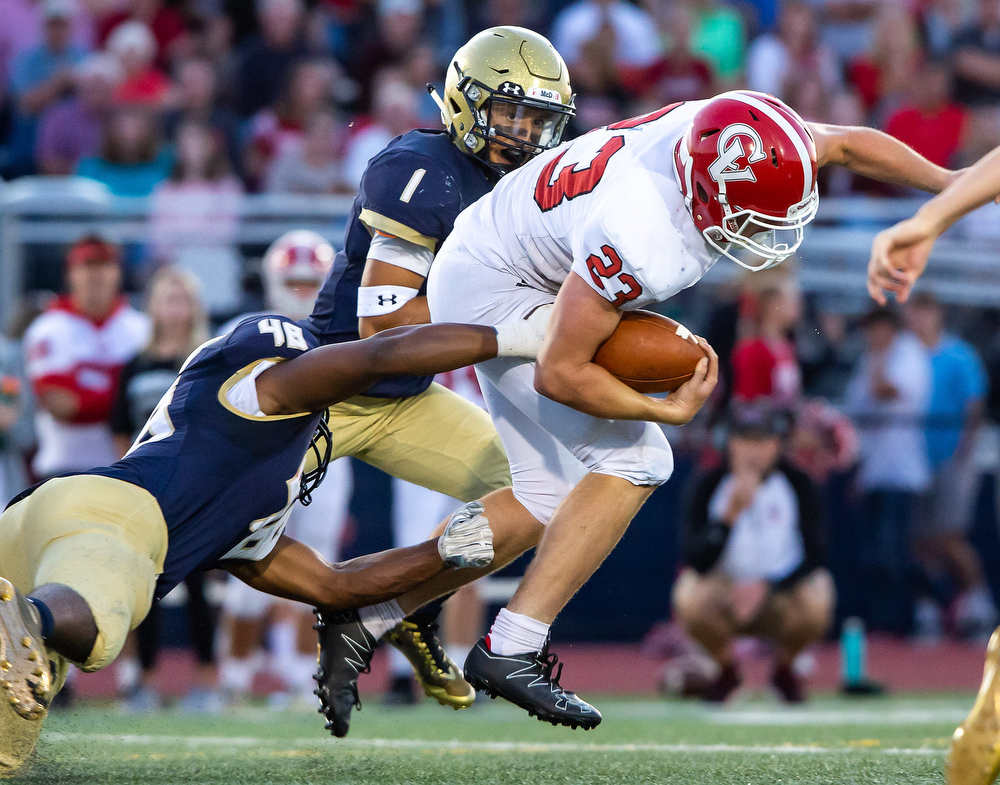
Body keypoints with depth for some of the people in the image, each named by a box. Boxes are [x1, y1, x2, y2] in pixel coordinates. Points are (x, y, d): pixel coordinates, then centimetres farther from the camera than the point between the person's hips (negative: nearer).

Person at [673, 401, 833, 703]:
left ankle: (785, 668, 4)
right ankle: (726, 668, 2)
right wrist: (731, 513, -33)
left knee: (816, 604, -33)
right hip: (723, 593, 0)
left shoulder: (799, 486, -9)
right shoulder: (709, 486, -11)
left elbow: (813, 558, -14)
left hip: (780, 593, 0)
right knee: (690, 597, -33)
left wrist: (766, 586, -30)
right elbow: (696, 563, -20)